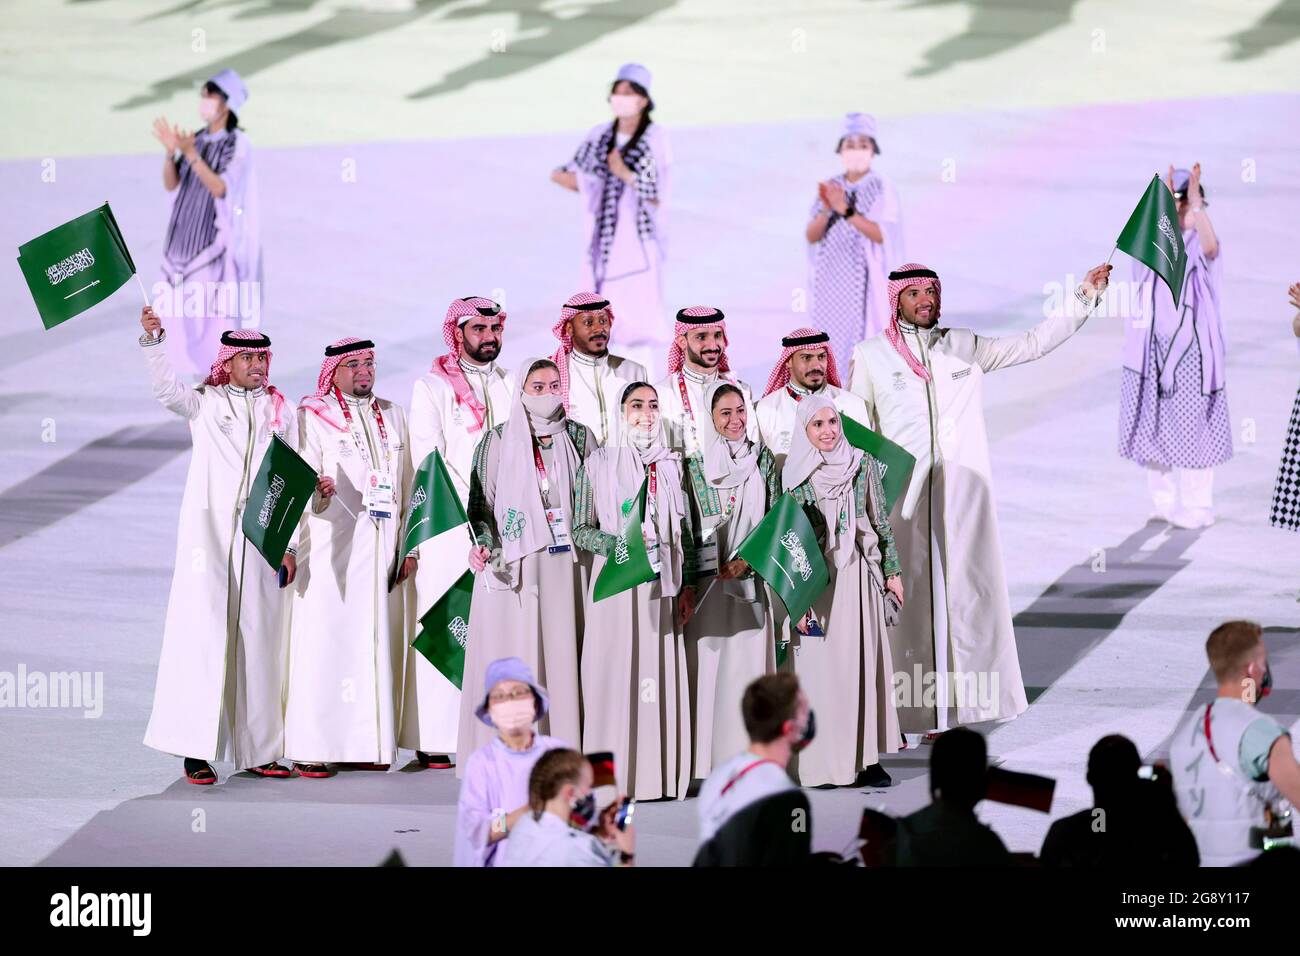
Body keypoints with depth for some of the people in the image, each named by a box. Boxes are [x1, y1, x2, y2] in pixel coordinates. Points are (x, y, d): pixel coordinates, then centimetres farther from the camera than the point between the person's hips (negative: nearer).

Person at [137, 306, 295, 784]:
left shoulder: (281, 410, 14)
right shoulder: (205, 403, 7)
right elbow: (166, 388, -11)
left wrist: (290, 544, 5)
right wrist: (154, 339, -27)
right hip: (208, 530, -3)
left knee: (258, 636, 3)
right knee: (204, 632, -9)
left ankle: (258, 750, 7)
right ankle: (196, 750, -8)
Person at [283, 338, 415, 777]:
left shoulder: (392, 415, 17)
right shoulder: (312, 416, 2)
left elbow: (407, 483, 16)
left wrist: (409, 545, 9)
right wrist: (317, 490, -28)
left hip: (384, 551, 5)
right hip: (331, 551, -5)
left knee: (377, 642, 3)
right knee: (324, 641, -8)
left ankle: (367, 744, 8)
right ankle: (311, 748, -7)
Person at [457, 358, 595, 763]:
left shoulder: (580, 437, 9)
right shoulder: (498, 441, 5)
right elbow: (480, 502, 4)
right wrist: (482, 544, -12)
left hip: (565, 566, 1)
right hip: (512, 566, -1)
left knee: (563, 652, -4)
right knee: (513, 652, -6)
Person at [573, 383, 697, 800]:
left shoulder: (671, 464, 13)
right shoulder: (599, 461, 3)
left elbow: (685, 531, 14)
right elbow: (580, 529, 1)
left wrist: (687, 586, 6)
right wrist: (619, 542, -15)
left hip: (662, 585, 3)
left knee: (661, 672, -1)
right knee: (614, 671, -7)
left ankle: (658, 773, 3)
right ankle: (615, 773, -6)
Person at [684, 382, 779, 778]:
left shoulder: (763, 460, 10)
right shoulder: (694, 465, 2)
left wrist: (748, 559, -7)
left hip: (751, 579, 2)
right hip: (706, 580, -2)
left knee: (750, 660, -2)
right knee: (708, 662, -5)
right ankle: (707, 761, -4)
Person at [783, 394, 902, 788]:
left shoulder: (863, 464, 5)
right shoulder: (795, 475, -3)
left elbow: (881, 522, 11)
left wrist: (892, 572, 9)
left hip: (860, 574, 3)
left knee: (865, 659, 3)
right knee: (821, 663, -3)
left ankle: (867, 759, 7)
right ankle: (825, 762, 1)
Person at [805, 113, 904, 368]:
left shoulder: (881, 188, -6)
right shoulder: (831, 187, 8)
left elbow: (882, 235, -16)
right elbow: (811, 237, 4)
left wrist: (846, 210, -23)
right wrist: (826, 210, -15)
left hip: (866, 278, -5)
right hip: (832, 278, 5)